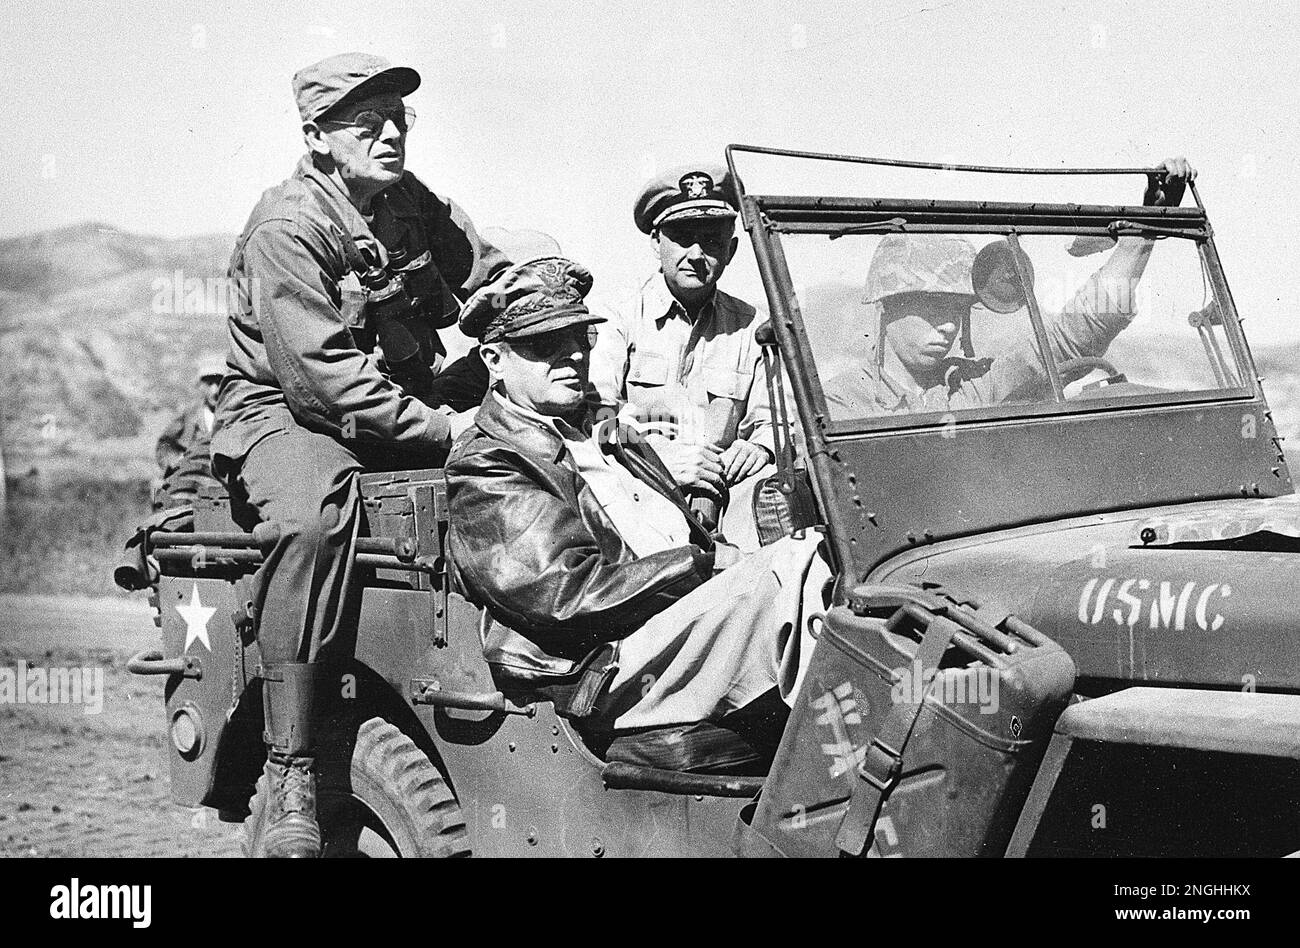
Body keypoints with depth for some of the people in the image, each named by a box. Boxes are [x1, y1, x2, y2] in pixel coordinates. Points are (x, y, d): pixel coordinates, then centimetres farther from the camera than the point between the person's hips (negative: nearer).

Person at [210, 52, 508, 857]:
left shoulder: (414, 204, 7)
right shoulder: (287, 228, -17)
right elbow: (319, 374, -25)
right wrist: (443, 430, -27)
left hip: (404, 400, 7)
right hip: (286, 413, -7)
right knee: (316, 518, -39)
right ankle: (290, 768, -36)